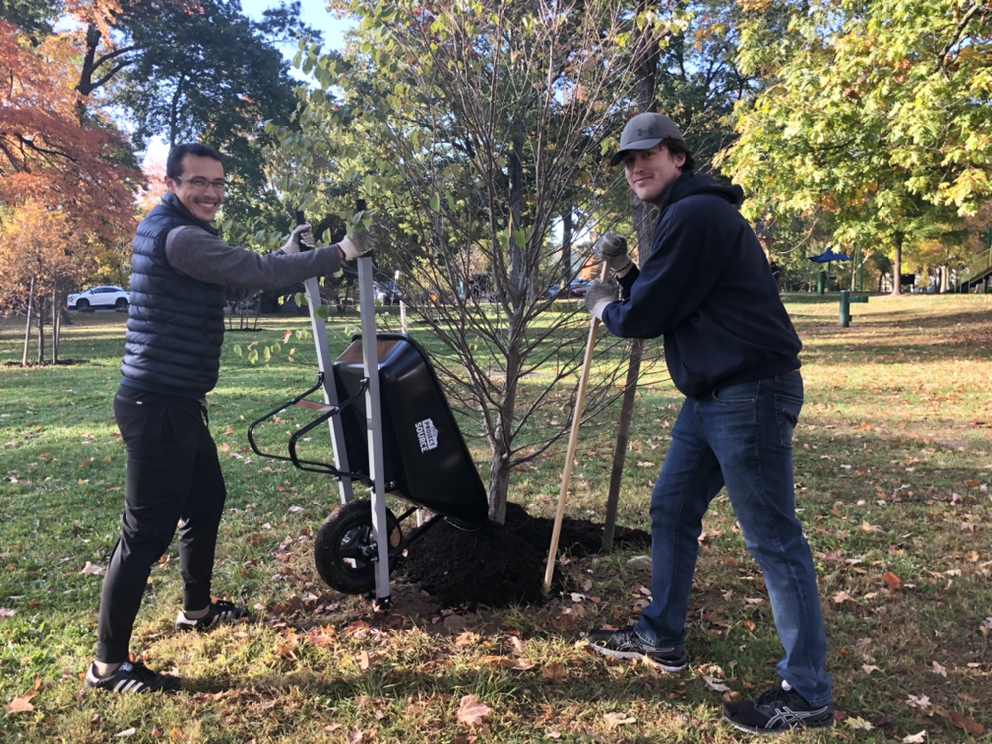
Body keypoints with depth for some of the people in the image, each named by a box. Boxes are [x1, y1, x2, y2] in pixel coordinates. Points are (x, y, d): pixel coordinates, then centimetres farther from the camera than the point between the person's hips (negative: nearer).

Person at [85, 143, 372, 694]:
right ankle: (108, 664, 7)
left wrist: (288, 253, 18)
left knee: (206, 501, 22)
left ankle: (197, 608, 40)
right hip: (158, 406, -11)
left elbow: (234, 285, 23)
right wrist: (341, 253, -13)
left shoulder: (179, 233, 15)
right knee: (147, 530, -5)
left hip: (176, 404, 11)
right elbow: (258, 272, -20)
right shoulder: (178, 236, -17)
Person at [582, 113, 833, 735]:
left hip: (751, 393, -11)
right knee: (672, 510, 17)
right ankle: (662, 638, 32)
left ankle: (808, 695, 9)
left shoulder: (696, 214, -15)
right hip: (712, 396, 11)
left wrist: (606, 307, 4)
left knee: (774, 538, -4)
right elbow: (664, 301, 20)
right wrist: (624, 269, 7)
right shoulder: (686, 216, 19)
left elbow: (646, 316, -17)